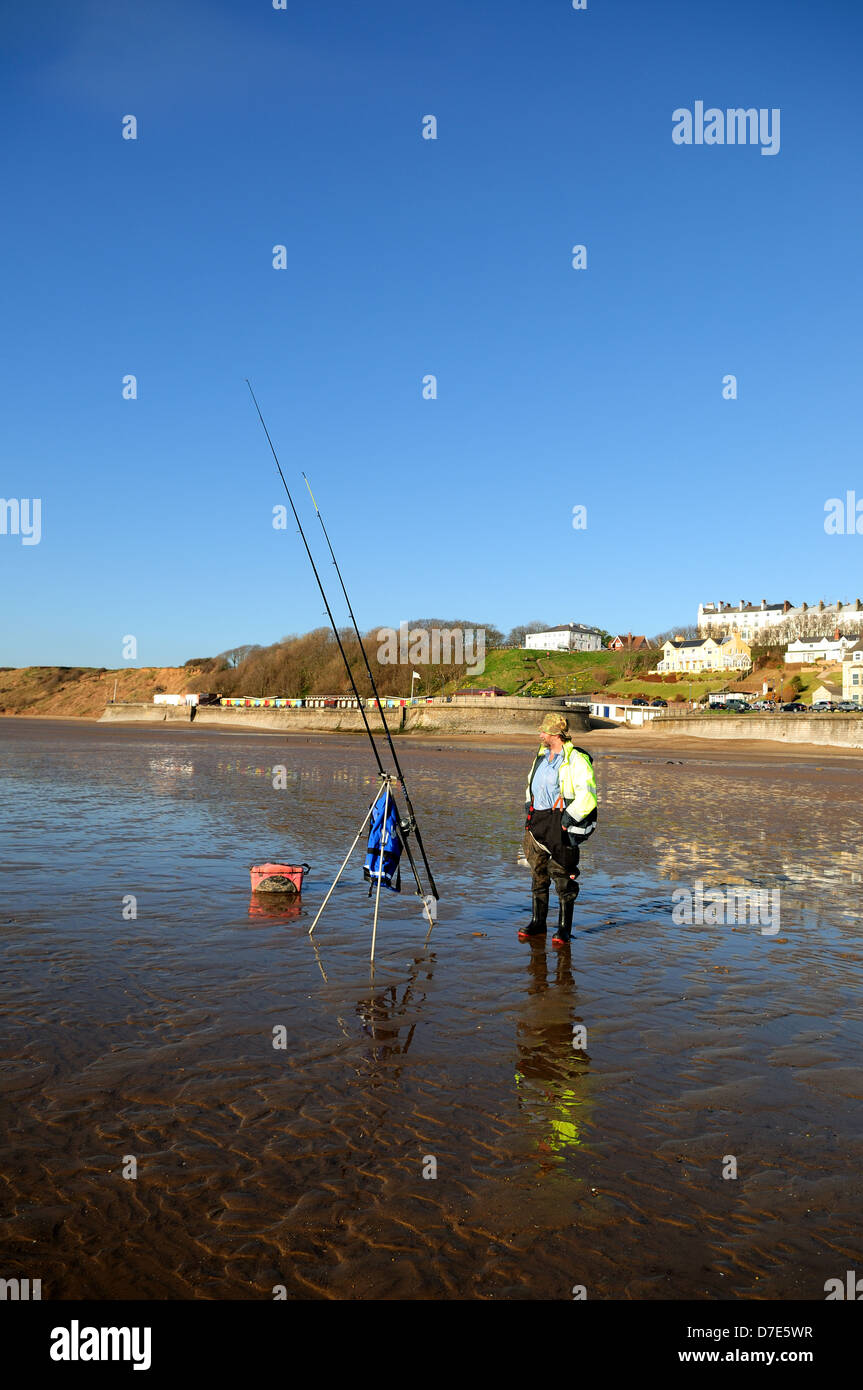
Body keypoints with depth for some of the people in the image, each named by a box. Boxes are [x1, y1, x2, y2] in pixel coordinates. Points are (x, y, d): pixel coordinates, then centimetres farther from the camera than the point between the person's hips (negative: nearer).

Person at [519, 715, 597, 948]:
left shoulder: (576, 760, -12)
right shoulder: (542, 756, 13)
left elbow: (587, 796, -16)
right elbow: (531, 783, 30)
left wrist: (569, 818, -19)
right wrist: (529, 804, 18)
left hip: (560, 821, -8)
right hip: (538, 820, 8)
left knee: (563, 876, -4)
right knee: (538, 872, 12)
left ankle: (564, 929, 5)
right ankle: (538, 923, 23)